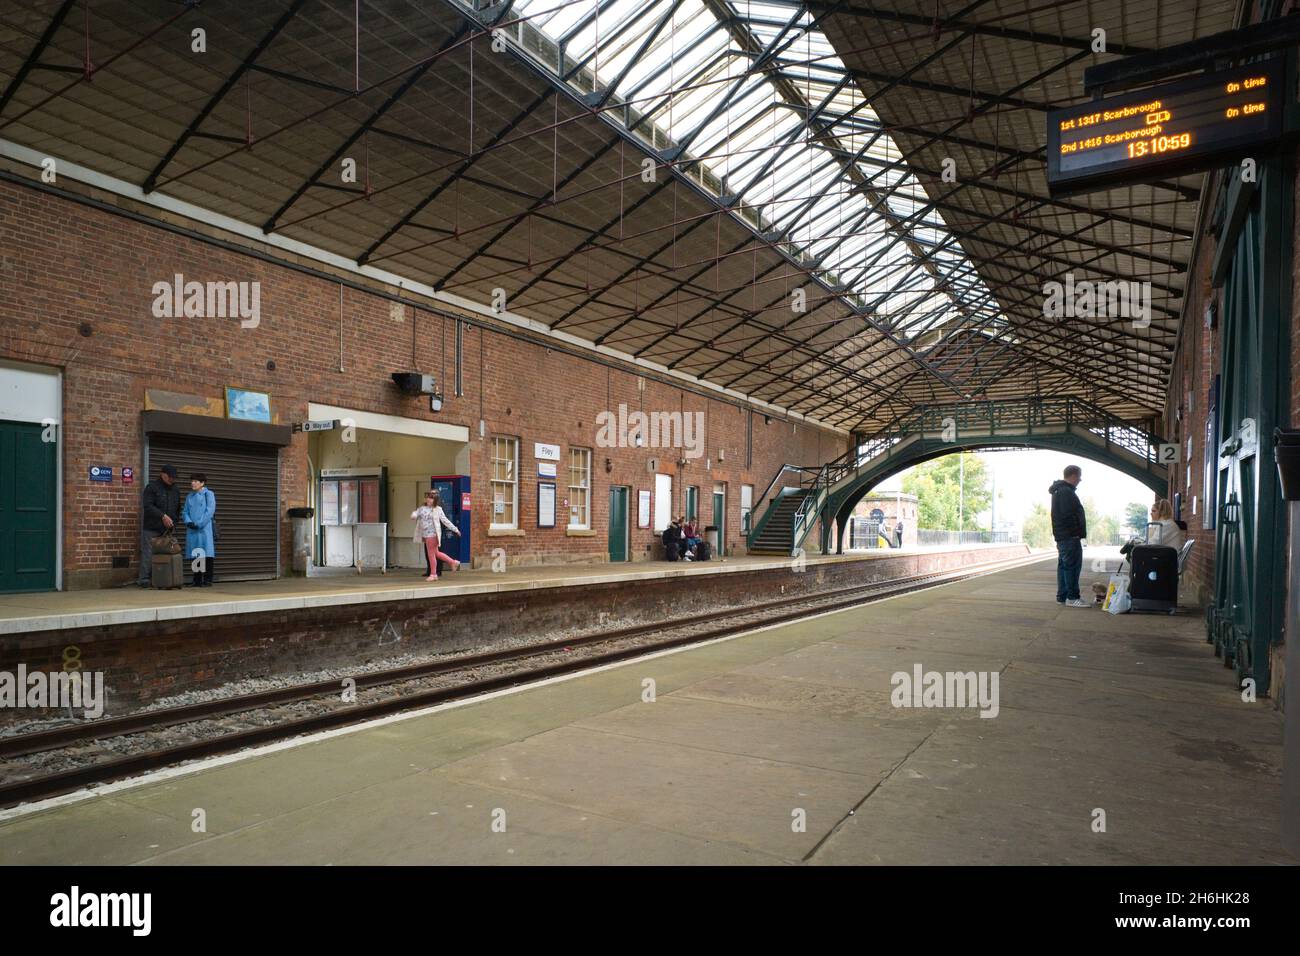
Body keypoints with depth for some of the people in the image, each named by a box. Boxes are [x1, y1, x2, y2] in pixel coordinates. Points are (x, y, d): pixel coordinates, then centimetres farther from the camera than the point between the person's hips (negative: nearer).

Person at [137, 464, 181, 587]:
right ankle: (144, 579, -5)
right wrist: (163, 516, -22)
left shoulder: (175, 490, 16)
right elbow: (147, 506, -14)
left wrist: (175, 522, 12)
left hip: (167, 529, 5)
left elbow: (177, 509, 25)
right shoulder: (152, 487, -3)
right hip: (151, 528, -5)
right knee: (148, 554, -7)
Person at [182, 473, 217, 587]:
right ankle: (197, 580, 13)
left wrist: (199, 524, -13)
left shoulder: (208, 494, -1)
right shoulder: (189, 496, 15)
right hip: (192, 530, 5)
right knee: (195, 555, 7)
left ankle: (207, 580, -2)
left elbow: (210, 511, -9)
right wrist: (189, 522, -5)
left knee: (206, 555, -5)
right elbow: (185, 512, 14)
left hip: (205, 529, -5)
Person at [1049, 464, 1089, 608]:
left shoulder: (1059, 490, 19)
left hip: (1062, 536, 11)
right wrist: (1077, 532, -20)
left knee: (1064, 566, 13)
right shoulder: (1066, 492, -15)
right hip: (1070, 536, -11)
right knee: (1072, 565, -9)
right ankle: (1072, 597, -8)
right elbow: (1069, 515, -23)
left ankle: (1062, 596, 18)